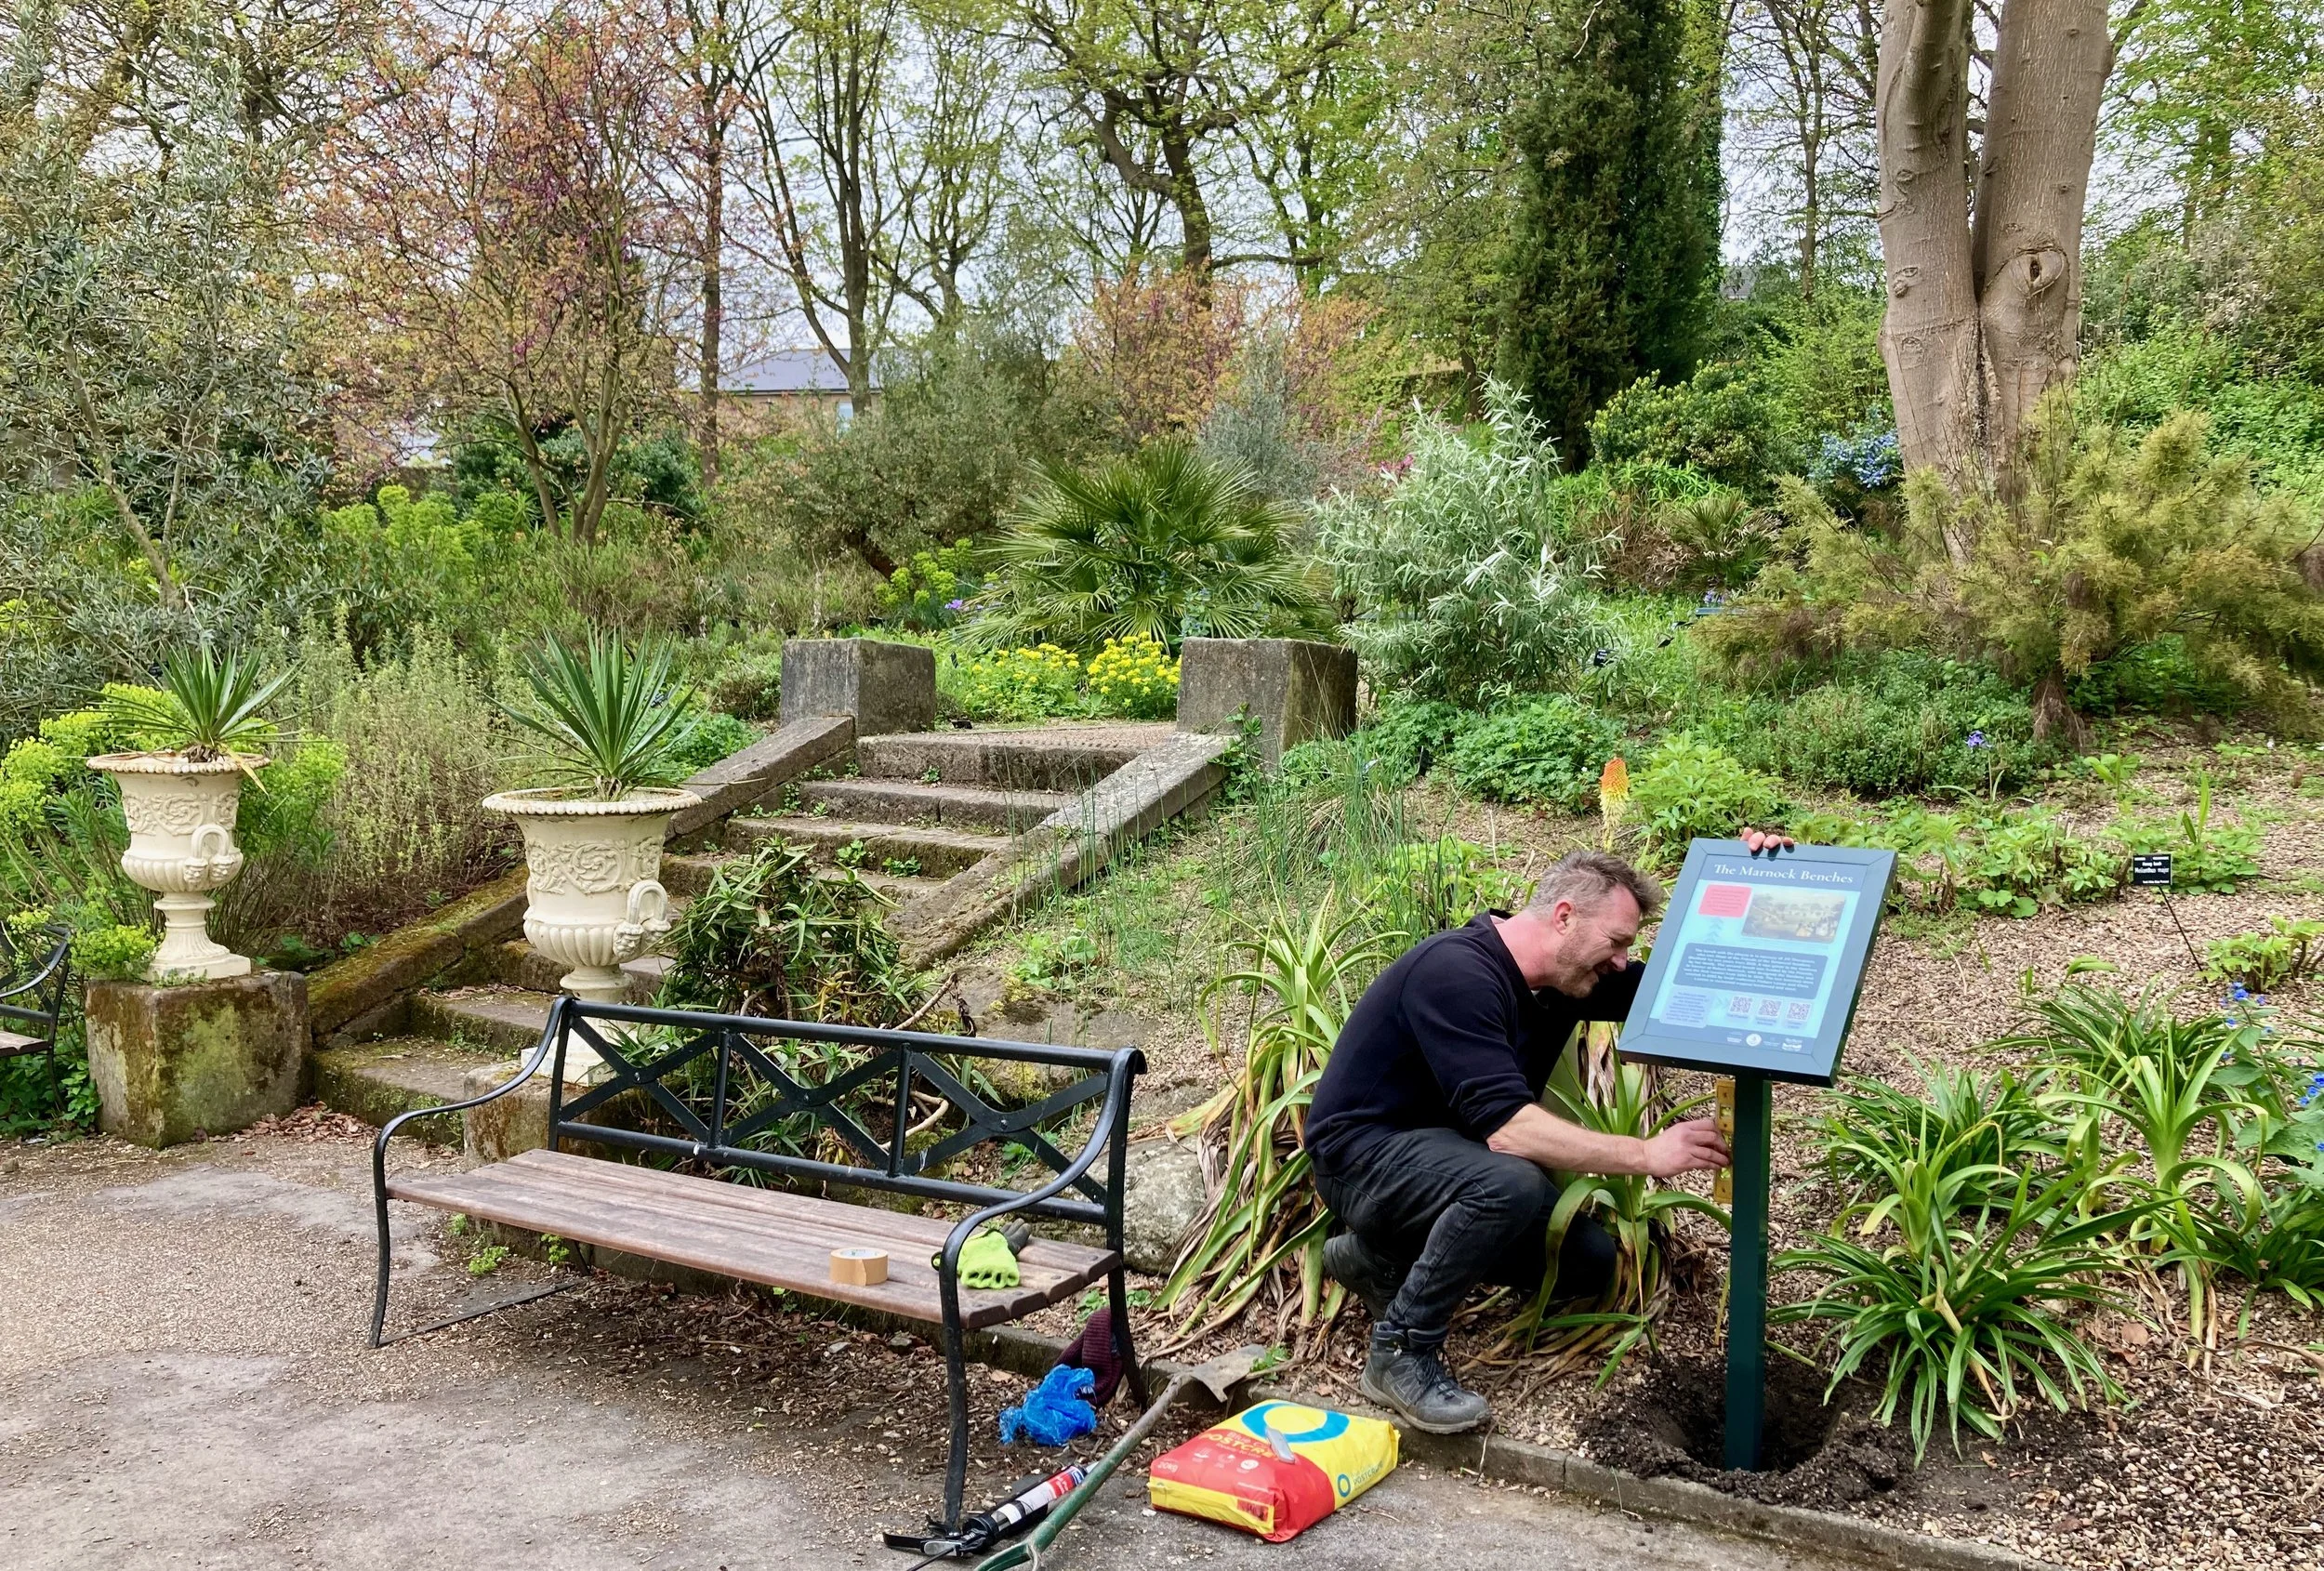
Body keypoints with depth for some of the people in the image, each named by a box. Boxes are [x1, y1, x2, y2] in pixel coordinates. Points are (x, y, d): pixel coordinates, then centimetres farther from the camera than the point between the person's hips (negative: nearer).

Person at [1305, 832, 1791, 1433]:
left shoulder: (1565, 978, 1)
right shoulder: (1458, 971, -28)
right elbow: (1504, 1125, -36)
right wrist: (1647, 1154, -34)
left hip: (1446, 1151, 9)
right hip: (1363, 1153, -9)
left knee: (1591, 1262, 3)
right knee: (1511, 1182, -35)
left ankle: (1385, 1258, 14)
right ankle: (1400, 1354, -16)